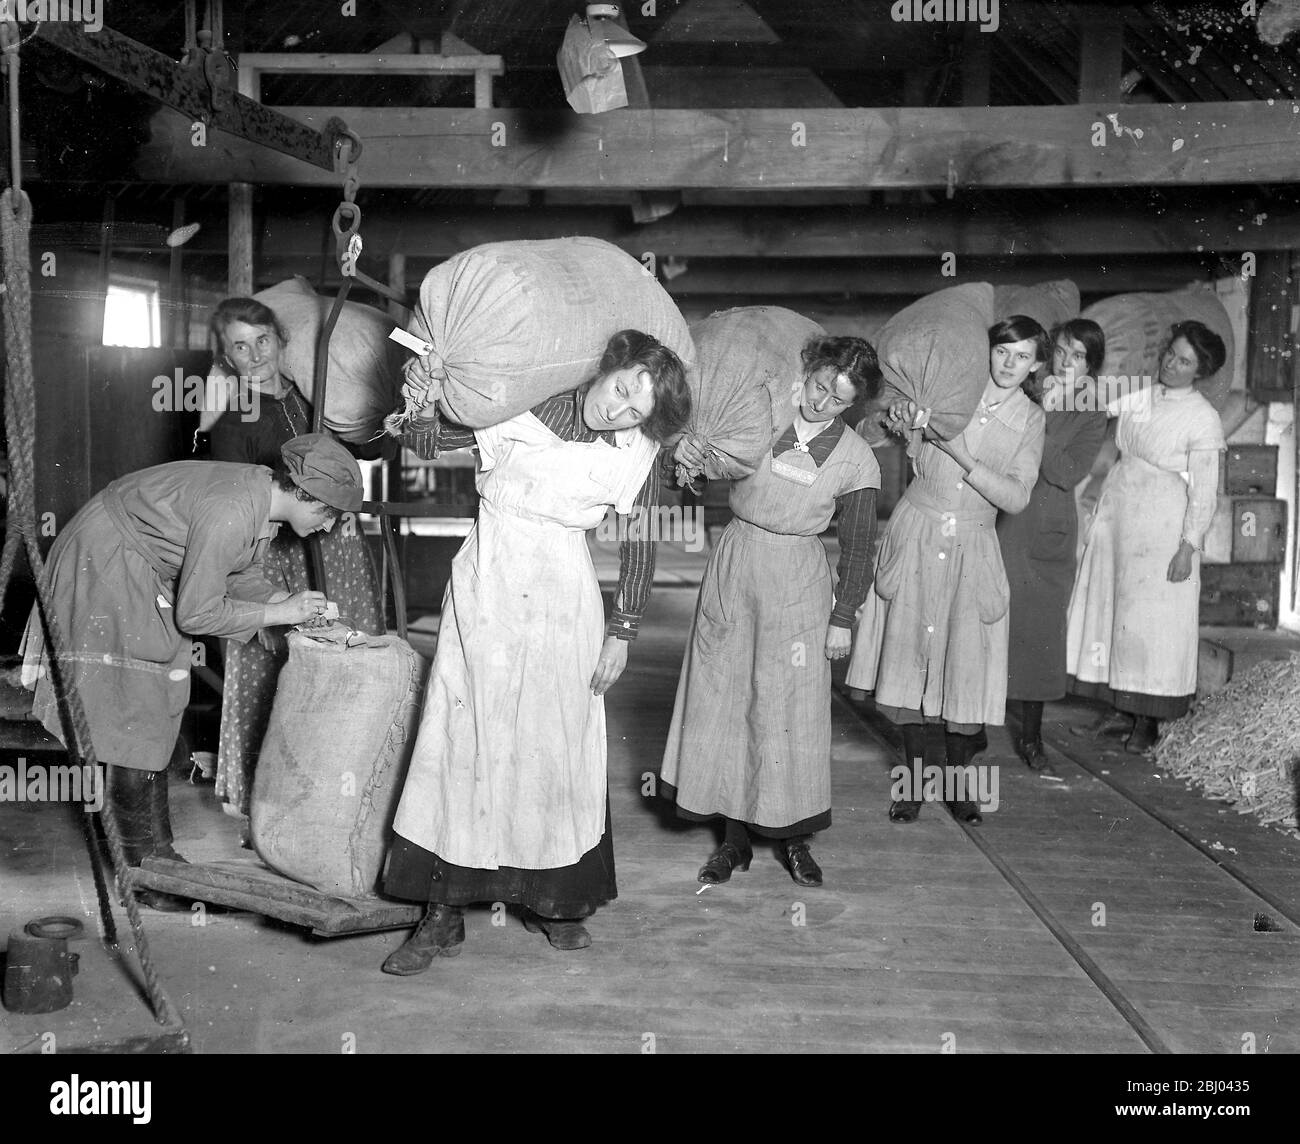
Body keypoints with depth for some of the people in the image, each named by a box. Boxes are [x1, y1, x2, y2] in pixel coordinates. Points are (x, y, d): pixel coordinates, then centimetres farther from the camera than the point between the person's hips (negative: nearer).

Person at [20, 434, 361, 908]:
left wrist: (293, 602, -10)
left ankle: (156, 858, 18)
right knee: (134, 723, -9)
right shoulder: (229, 513, -34)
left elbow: (245, 576, 6)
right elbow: (196, 613, -28)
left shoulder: (264, 494, -6)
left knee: (157, 718, 10)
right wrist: (280, 612, -22)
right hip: (103, 566, -10)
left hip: (146, 575, 10)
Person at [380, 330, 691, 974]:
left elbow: (639, 546, 4)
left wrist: (622, 632, 1)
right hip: (485, 588, 0)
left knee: (556, 746, 6)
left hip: (562, 602, 1)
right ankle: (443, 916, 7)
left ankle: (551, 900, 24)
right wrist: (420, 398, -17)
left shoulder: (636, 454, -4)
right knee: (466, 737, -1)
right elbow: (423, 443, 3)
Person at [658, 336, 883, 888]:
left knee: (788, 707, 1)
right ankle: (735, 834, 16)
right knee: (726, 696, 5)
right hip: (734, 562, 2)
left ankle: (794, 837, 16)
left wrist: (844, 617, 1)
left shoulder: (856, 460, -5)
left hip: (797, 579, -2)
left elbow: (857, 547, 3)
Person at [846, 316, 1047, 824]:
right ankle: (913, 777, 12)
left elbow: (1016, 498, -9)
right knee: (909, 652, 0)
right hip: (917, 533, 0)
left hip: (970, 545, 1)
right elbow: (922, 466, 9)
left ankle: (957, 780, 14)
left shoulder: (1030, 420, 3)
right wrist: (911, 429, -12)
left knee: (966, 662, -1)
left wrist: (962, 453, -18)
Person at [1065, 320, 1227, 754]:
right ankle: (1122, 702, 21)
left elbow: (1204, 491, -10)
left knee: (1152, 618, 0)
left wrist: (1188, 547, -14)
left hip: (1162, 525, -6)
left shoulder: (1203, 418, -9)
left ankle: (1147, 722, 11)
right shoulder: (1140, 396, 7)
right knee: (1109, 607, 9)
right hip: (1118, 513, 6)